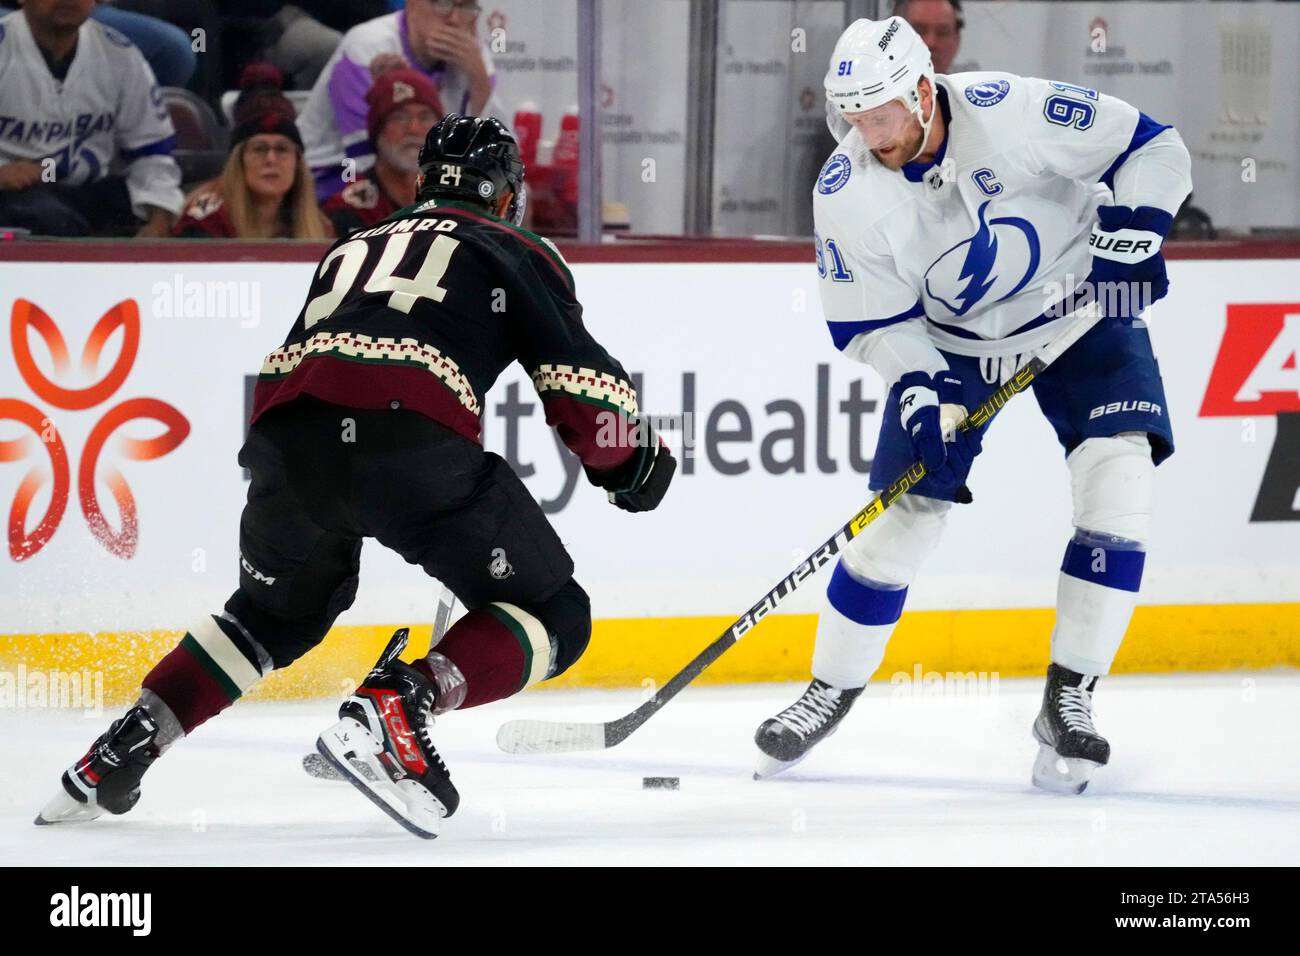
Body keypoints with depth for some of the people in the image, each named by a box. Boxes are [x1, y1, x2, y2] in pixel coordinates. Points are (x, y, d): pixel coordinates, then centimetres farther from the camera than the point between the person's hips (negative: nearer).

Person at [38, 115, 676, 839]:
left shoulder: (353, 250, 36)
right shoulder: (516, 251, 22)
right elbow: (578, 375, 11)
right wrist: (634, 465, 25)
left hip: (287, 433, 6)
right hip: (411, 439, -6)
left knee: (278, 610, 33)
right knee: (552, 617, 6)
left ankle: (124, 748, 23)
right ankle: (399, 705, -17)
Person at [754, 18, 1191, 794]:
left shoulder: (1012, 112, -28)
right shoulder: (846, 193, -18)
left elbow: (1152, 148, -18)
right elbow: (869, 321, -9)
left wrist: (1130, 233, -30)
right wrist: (921, 391, -24)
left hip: (1079, 312, -2)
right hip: (948, 343, 2)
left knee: (1120, 474, -20)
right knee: (906, 511, -2)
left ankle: (1070, 700, -13)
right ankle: (832, 691, 20)